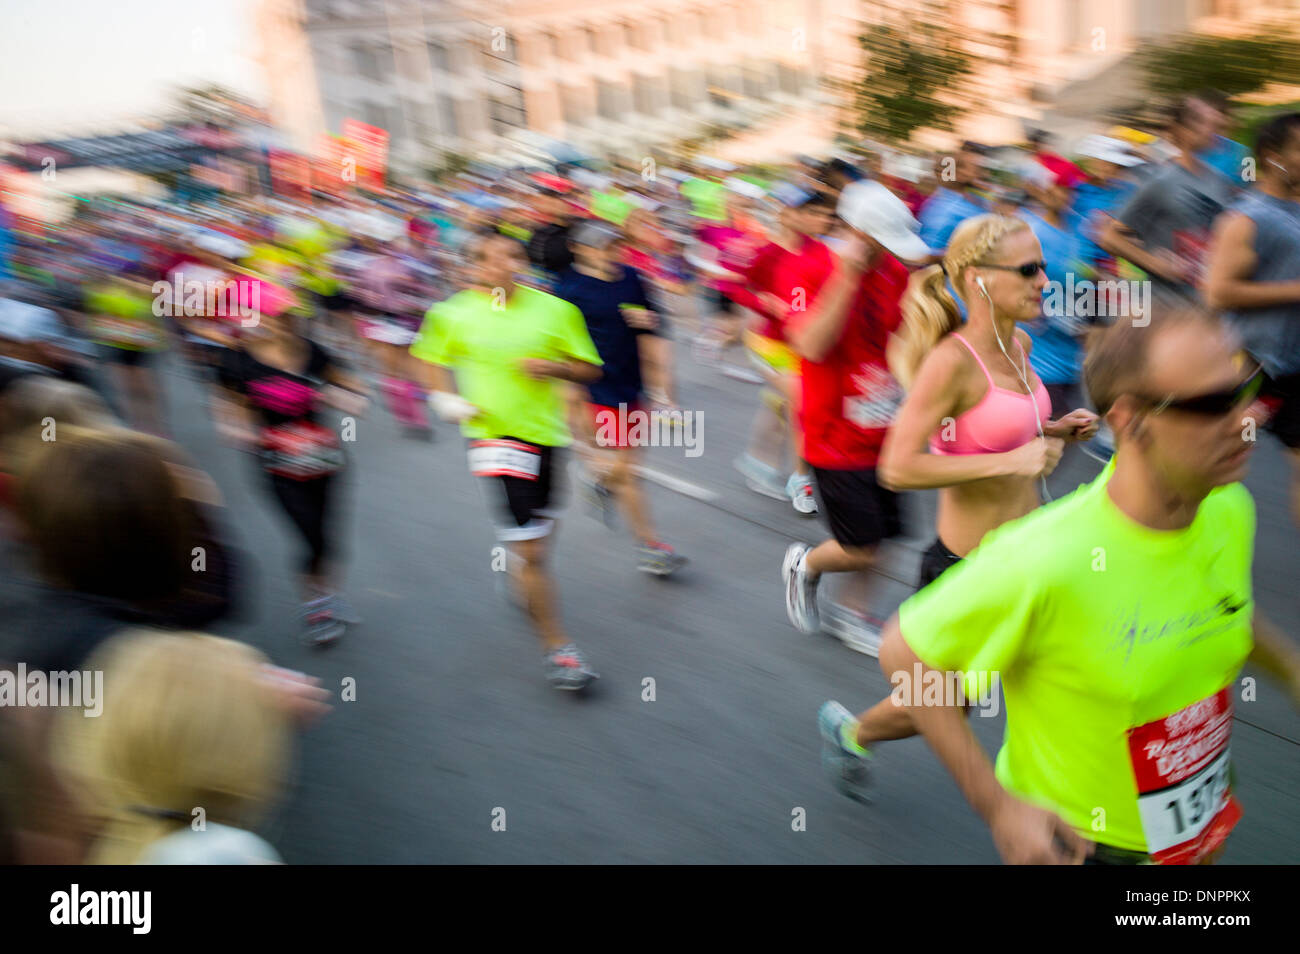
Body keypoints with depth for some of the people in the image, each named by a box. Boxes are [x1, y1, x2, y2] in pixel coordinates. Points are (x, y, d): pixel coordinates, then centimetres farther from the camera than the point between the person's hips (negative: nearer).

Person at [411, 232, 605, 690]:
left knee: (539, 531, 19)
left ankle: (526, 587, 53)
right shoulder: (453, 314, -5)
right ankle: (557, 647, 5)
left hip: (546, 433, 3)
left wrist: (553, 367, -14)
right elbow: (431, 359, 14)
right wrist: (446, 398, -2)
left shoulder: (554, 308, -2)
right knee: (531, 549, -8)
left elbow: (590, 369, 4)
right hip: (494, 435, -3)